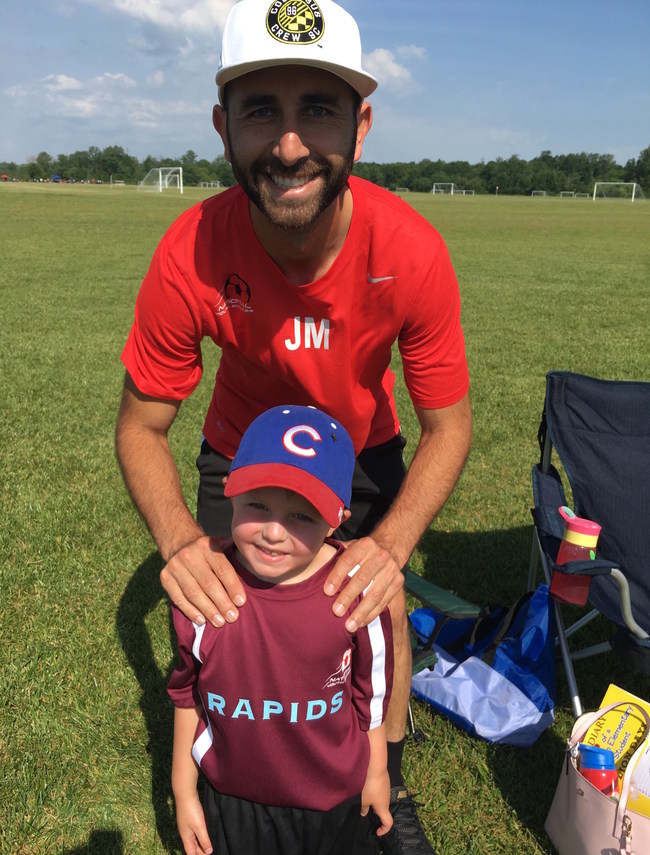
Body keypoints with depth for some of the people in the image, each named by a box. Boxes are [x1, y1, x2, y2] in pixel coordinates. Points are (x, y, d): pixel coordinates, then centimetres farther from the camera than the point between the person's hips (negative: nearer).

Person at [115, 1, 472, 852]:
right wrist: (179, 540, -36)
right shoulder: (191, 256, -32)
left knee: (382, 615, 8)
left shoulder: (410, 249, -32)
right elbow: (141, 426, -18)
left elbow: (448, 424, -21)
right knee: (224, 620, 6)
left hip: (364, 454, 1)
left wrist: (391, 543, -36)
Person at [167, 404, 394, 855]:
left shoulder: (356, 590, -23)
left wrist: (376, 772, 7)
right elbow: (187, 695, -4)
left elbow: (372, 690, -6)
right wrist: (183, 791, 5)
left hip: (335, 799, 0)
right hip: (233, 802, 1)